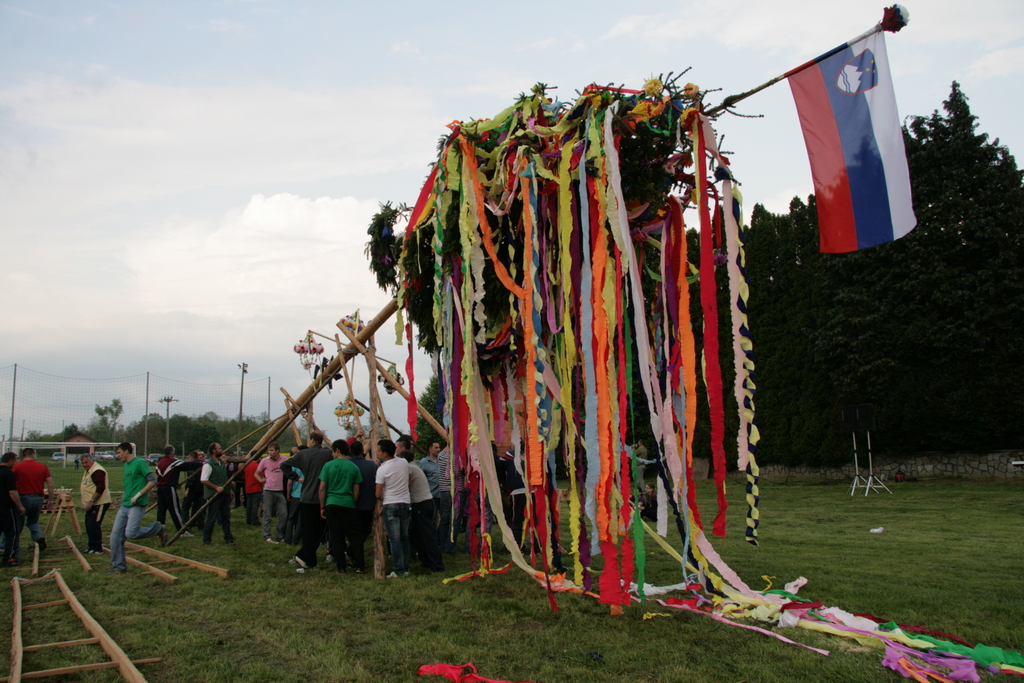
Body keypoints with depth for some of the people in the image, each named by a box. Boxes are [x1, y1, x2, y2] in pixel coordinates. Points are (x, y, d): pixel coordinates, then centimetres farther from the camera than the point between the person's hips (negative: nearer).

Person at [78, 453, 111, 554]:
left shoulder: (97, 471, -18)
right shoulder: (87, 471, 18)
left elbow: (100, 488, -25)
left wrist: (91, 501, -24)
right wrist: (82, 487, 14)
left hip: (99, 504, -11)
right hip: (91, 504, 11)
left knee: (93, 526, -11)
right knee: (89, 526, 15)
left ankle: (97, 549, -5)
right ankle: (92, 547, 24)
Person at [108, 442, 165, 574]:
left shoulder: (140, 463, -10)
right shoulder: (126, 465, 17)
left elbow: (153, 481, -16)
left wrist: (138, 495, -20)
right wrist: (124, 498, 20)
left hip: (137, 505, -9)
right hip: (124, 506, 9)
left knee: (131, 533, -21)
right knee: (116, 535, 4)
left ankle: (158, 529, 4)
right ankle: (119, 566, 14)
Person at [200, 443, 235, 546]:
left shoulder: (222, 462, 13)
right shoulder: (208, 464, -13)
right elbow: (203, 480, -19)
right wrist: (216, 487, -22)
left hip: (224, 494, 8)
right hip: (214, 495, -8)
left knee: (226, 517, 10)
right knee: (211, 519, -1)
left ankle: (228, 538, 17)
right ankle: (206, 540, 10)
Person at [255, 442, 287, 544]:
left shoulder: (284, 460, 0)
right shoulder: (265, 461, -3)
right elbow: (256, 474, 10)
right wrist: (261, 480, -9)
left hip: (280, 491, 2)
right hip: (268, 490, -2)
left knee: (283, 514, 2)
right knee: (267, 515, 1)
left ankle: (279, 536, 16)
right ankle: (267, 536, 10)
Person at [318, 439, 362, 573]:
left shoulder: (328, 465, -2)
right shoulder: (353, 467, 1)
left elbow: (322, 488, 0)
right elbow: (356, 490, 3)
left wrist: (322, 507, 9)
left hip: (331, 505, -1)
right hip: (349, 505, 1)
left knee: (336, 537, 5)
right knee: (353, 536, 9)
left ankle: (340, 567, 6)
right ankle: (360, 564, 9)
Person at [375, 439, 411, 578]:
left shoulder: (382, 469, -13)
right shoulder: (404, 463, 2)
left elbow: (378, 494, -9)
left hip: (390, 506, -5)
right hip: (405, 504, 5)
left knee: (395, 539, -1)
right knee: (404, 537, 12)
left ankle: (398, 570, -1)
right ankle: (406, 569, 15)